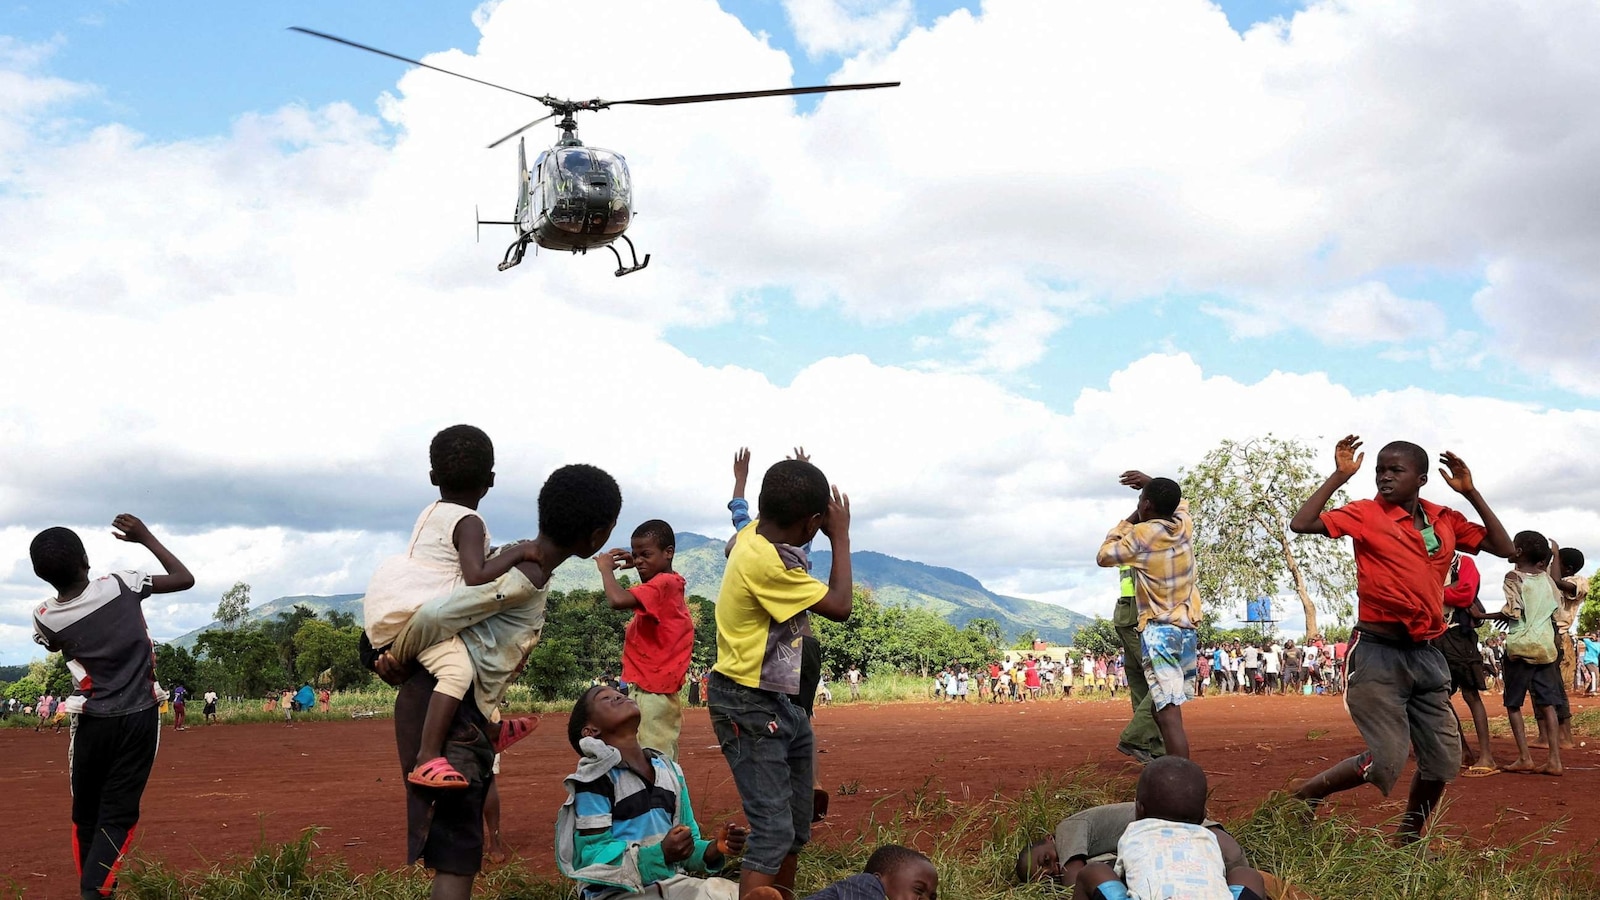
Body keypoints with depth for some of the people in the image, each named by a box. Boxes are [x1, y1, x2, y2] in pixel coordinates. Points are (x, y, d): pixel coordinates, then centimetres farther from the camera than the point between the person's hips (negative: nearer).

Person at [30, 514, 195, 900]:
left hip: (92, 722, 1)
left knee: (85, 814, 17)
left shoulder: (44, 617, -7)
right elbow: (185, 578, 1)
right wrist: (146, 538, 6)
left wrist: (60, 576, 15)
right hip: (140, 718, -1)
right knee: (118, 815, 1)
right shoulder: (121, 586, -12)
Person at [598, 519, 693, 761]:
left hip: (651, 692, -11)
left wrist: (606, 568, -13)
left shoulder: (662, 584, -16)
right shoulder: (669, 583, 14)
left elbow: (618, 600, -31)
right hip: (661, 689, 11)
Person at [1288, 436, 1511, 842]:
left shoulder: (1445, 520, 9)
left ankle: (1406, 841, 28)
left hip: (1427, 655, 6)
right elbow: (1301, 523, -19)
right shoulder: (1365, 514, -6)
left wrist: (1471, 493, 3)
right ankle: (1304, 796, 9)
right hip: (1379, 653, -6)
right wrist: (1340, 475, -16)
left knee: (1443, 762, 10)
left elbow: (1504, 547, 10)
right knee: (1386, 761, -11)